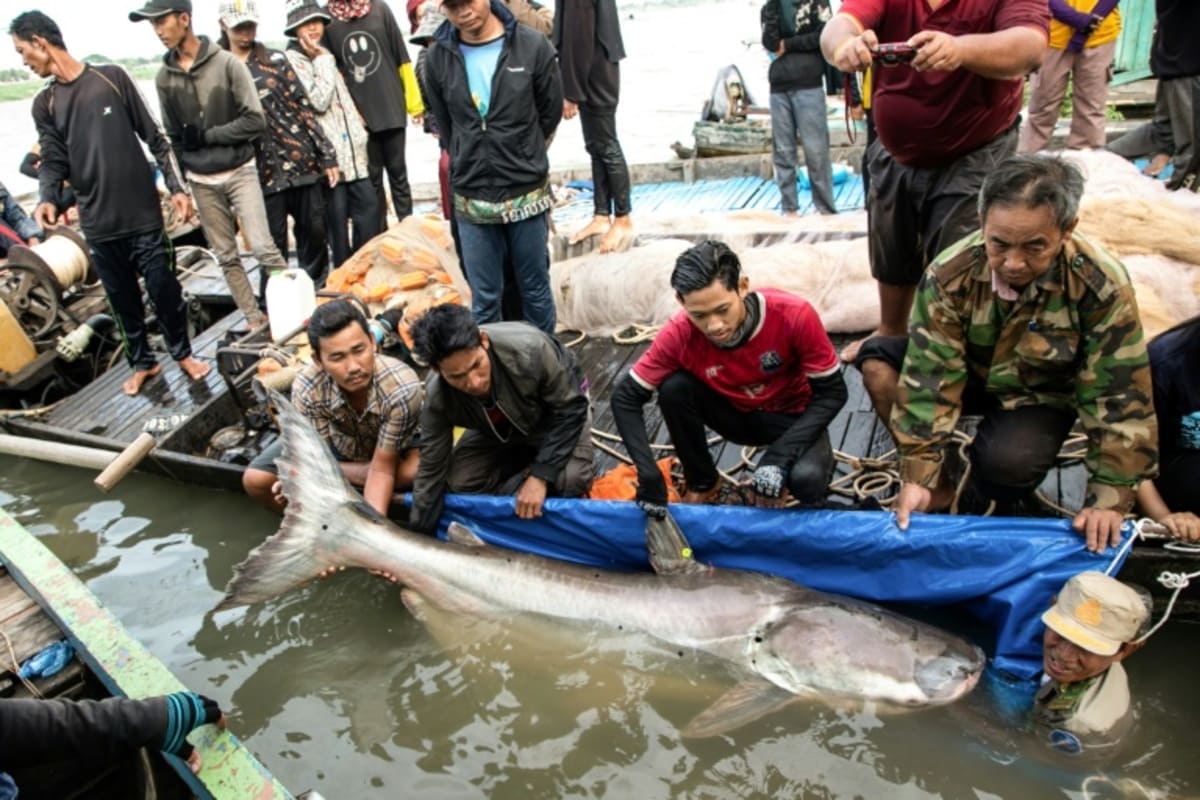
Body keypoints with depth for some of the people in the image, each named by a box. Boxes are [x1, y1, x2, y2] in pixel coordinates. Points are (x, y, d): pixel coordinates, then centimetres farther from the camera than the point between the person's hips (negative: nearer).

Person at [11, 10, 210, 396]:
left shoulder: (112, 77, 2)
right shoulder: (44, 105, 9)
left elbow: (154, 137, 3)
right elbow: (53, 161, 4)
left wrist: (177, 186, -3)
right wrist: (48, 198, -16)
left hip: (142, 213, -2)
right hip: (97, 223, 3)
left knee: (163, 288, 2)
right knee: (122, 298, 9)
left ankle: (182, 353, 23)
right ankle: (142, 361, 26)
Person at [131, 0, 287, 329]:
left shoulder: (227, 63, -7)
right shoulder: (164, 77, 4)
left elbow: (255, 121, -10)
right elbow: (172, 136, 11)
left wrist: (207, 135, -11)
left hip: (239, 171, -4)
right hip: (201, 180, 4)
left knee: (262, 246, -10)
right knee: (226, 256, 6)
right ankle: (254, 319, 15)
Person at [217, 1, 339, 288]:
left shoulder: (276, 60, 9)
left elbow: (303, 107, 7)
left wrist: (327, 156, 2)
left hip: (304, 163, 2)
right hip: (264, 174, -2)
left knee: (315, 232, 8)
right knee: (273, 245, 2)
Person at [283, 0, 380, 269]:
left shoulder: (323, 55, 20)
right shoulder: (292, 60, -5)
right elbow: (318, 101, -16)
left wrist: (359, 133, 14)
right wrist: (323, 61, -9)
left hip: (350, 148, 7)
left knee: (368, 204, 2)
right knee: (337, 216, -3)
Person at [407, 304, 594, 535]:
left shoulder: (529, 349, -41)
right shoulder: (437, 396, -29)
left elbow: (571, 408, -27)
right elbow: (432, 468, -18)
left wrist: (540, 476, -32)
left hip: (556, 413, -3)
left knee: (570, 478, -31)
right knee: (459, 483, -14)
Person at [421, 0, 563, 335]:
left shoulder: (532, 46, -7)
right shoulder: (437, 57, -2)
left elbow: (550, 112, 5)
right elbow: (445, 126, 11)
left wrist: (522, 158, 10)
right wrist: (470, 163, 8)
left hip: (527, 193, -1)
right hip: (471, 199, 1)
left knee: (536, 289, 12)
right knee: (484, 298, 8)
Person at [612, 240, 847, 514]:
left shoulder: (793, 315, -31)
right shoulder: (680, 334, -26)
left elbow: (832, 392, -21)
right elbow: (626, 397, -19)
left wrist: (781, 454, -33)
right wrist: (649, 475, -31)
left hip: (793, 417, -2)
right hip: (736, 415, 3)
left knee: (807, 480, -33)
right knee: (674, 389, -26)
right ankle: (703, 481, -1)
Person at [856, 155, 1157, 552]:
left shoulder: (1101, 285, -28)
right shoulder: (951, 274, -26)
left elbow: (1118, 398, -21)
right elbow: (930, 375, -25)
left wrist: (1109, 499, -19)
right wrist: (919, 476, -26)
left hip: (1039, 396, -2)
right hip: (968, 376, 3)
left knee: (1005, 461, -35)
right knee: (878, 362, -22)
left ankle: (998, 502, 5)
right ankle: (940, 485, -10)